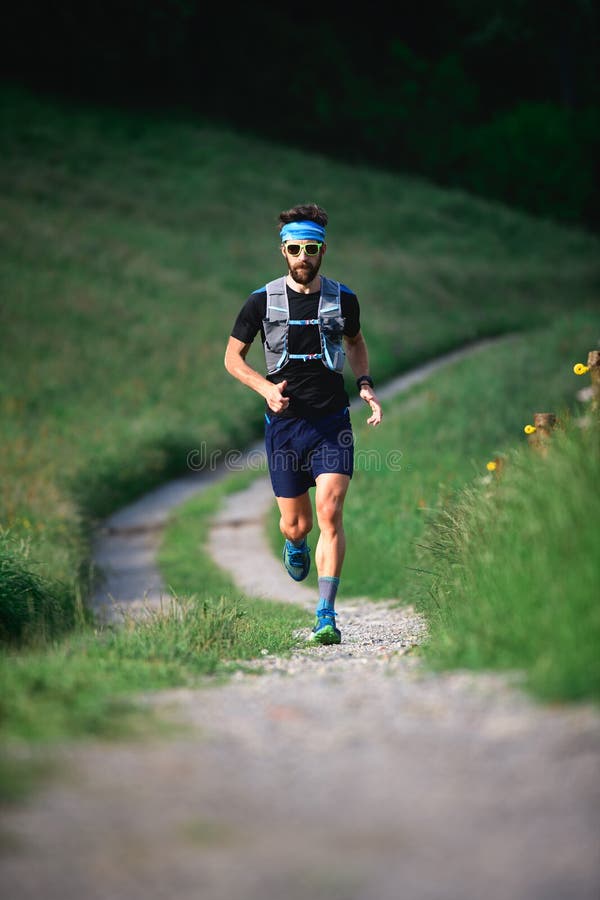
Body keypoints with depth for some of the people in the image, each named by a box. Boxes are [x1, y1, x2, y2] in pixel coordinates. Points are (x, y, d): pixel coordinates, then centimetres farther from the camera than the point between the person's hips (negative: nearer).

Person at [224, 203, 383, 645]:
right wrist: (267, 387, -12)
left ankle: (326, 615, -13)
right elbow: (233, 357, 5)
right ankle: (295, 545, 47)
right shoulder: (262, 301, -3)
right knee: (296, 524, 7)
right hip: (284, 423, 0)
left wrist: (365, 385, 4)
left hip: (333, 422, 0)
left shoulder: (343, 298, 2)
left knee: (330, 513, -15)